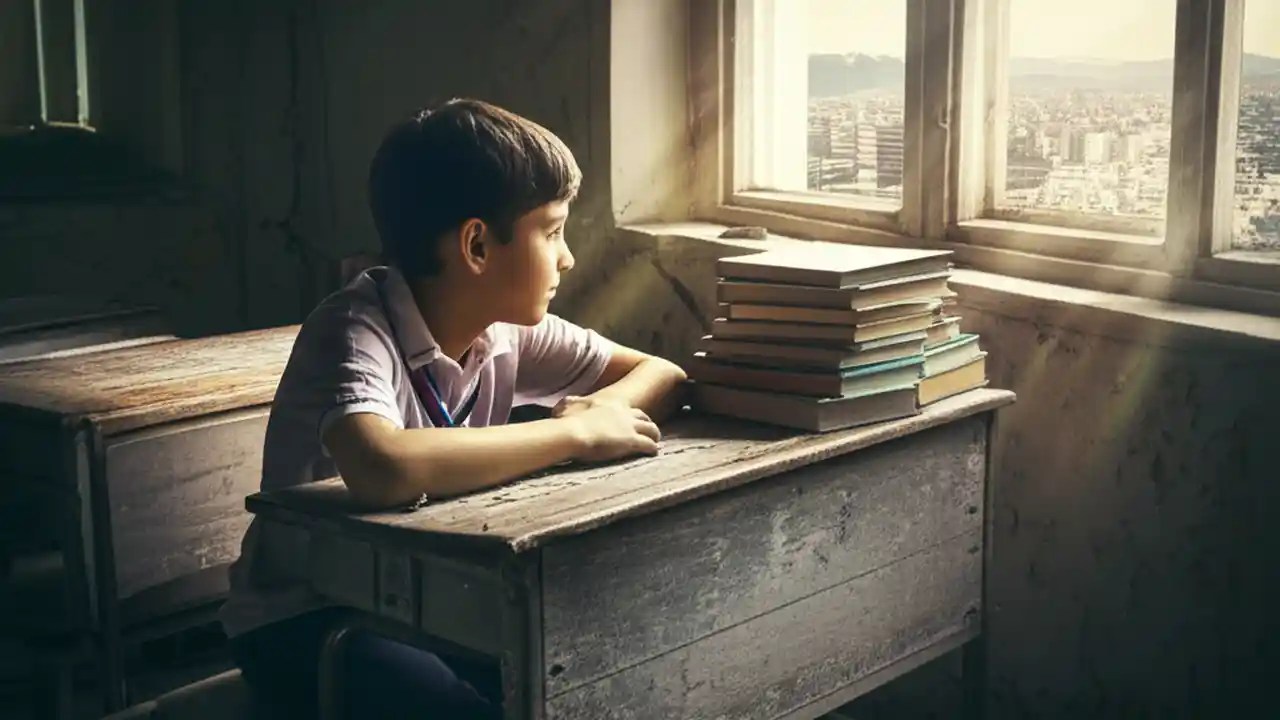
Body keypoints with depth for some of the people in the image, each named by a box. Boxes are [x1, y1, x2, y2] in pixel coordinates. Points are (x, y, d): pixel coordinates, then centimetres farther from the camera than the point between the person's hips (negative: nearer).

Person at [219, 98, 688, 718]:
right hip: (305, 621, -6)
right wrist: (577, 433, -33)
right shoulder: (357, 330, -23)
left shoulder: (508, 330, -3)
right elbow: (381, 468, -44)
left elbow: (662, 374, 6)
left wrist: (606, 407, -18)